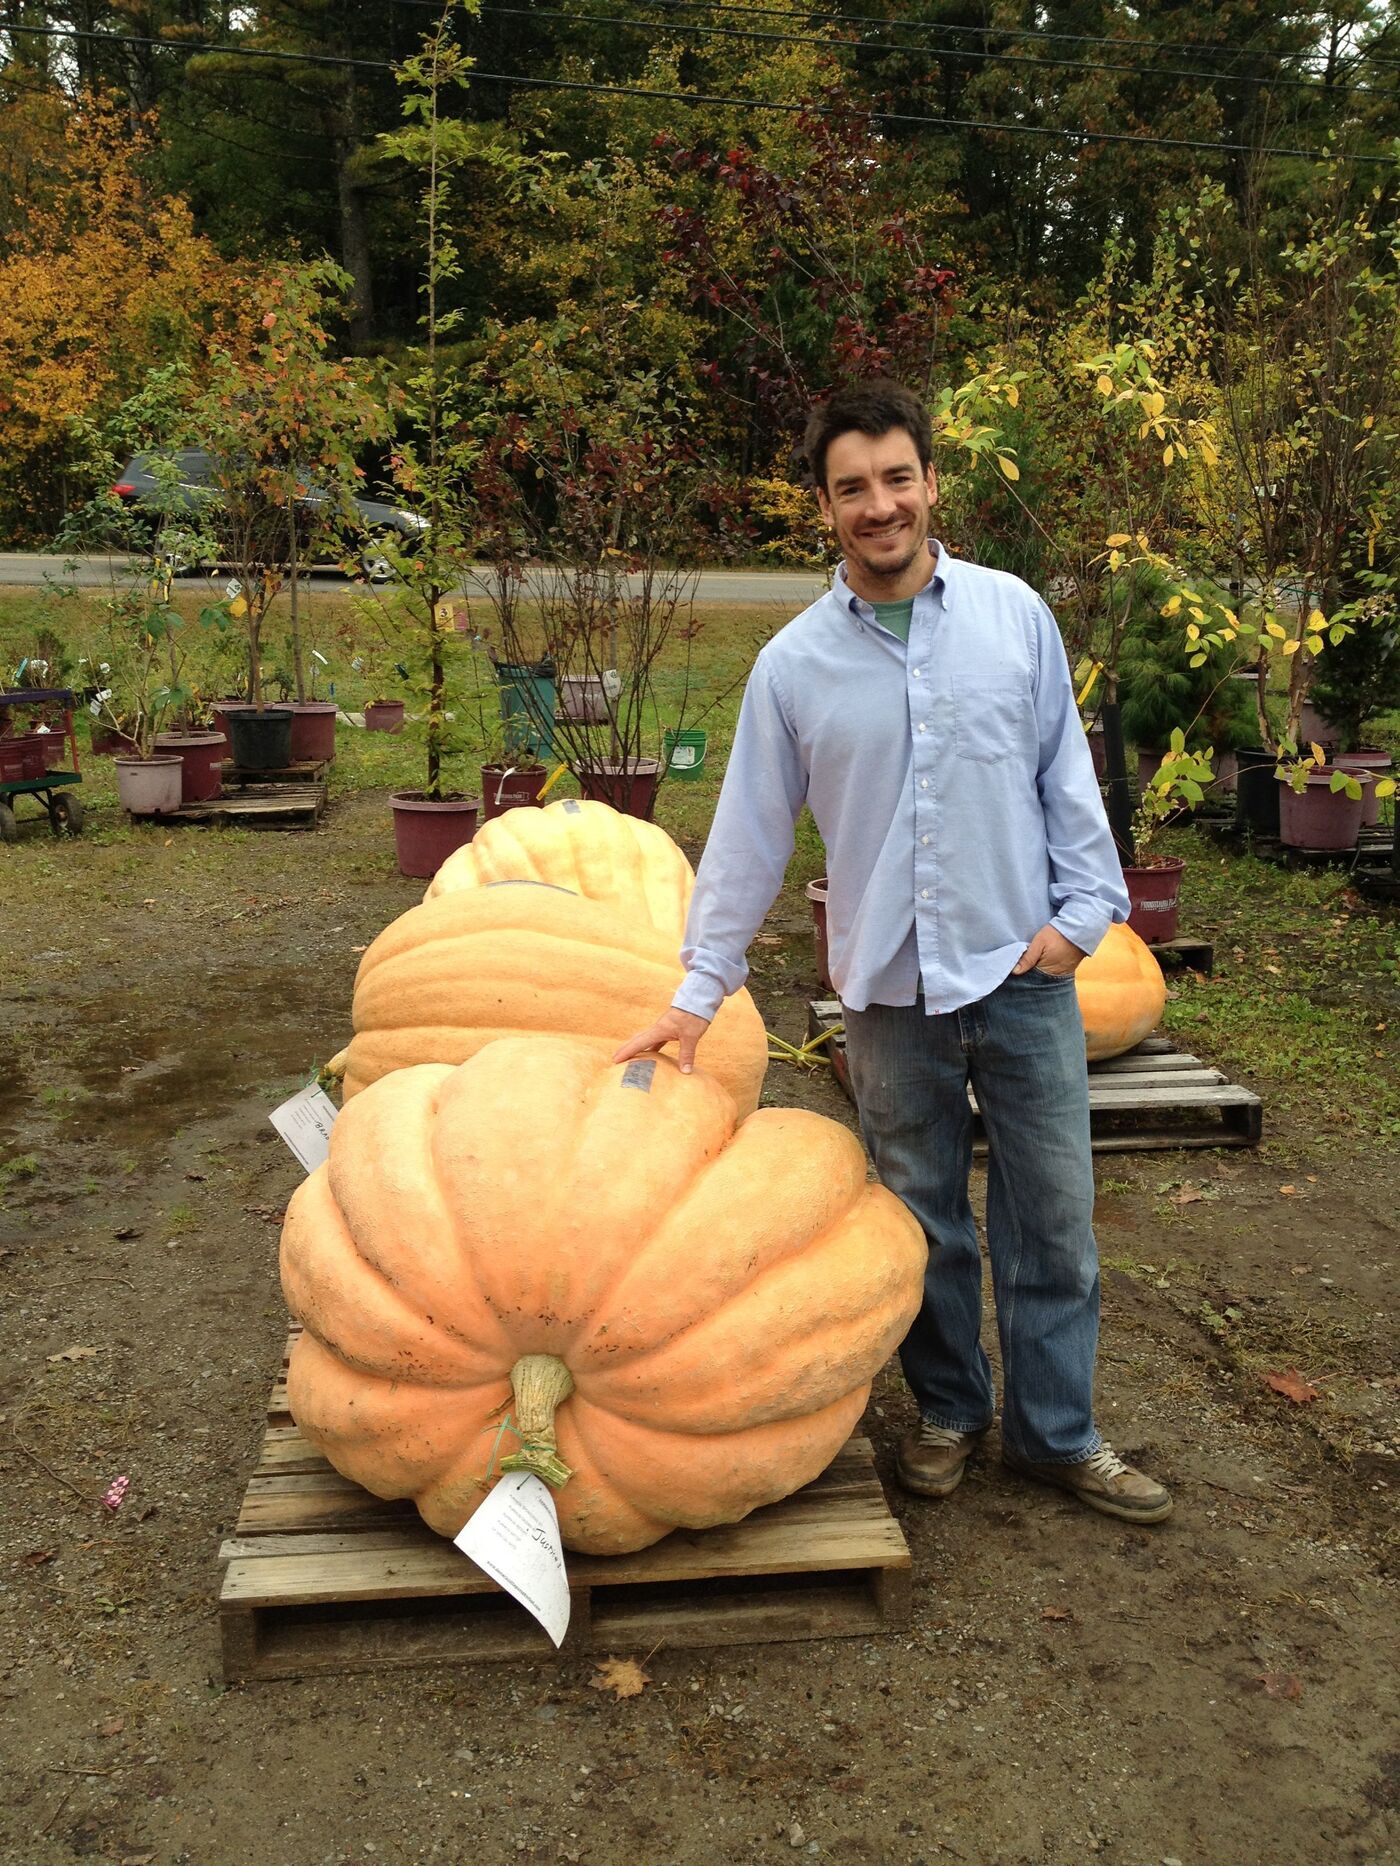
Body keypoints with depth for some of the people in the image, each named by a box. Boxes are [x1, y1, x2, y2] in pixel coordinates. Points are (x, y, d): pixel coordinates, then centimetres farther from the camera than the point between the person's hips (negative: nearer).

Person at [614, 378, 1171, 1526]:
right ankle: (949, 1410, 34)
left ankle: (1057, 1433, 27)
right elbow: (750, 835, 2)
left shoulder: (1014, 614, 0)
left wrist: (1084, 905, -2)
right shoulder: (795, 662, -1)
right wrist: (701, 988, 1)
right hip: (890, 988, 0)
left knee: (1052, 1215, 9)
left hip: (1024, 969, 0)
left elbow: (1066, 772, 6)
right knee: (924, 1219, 13)